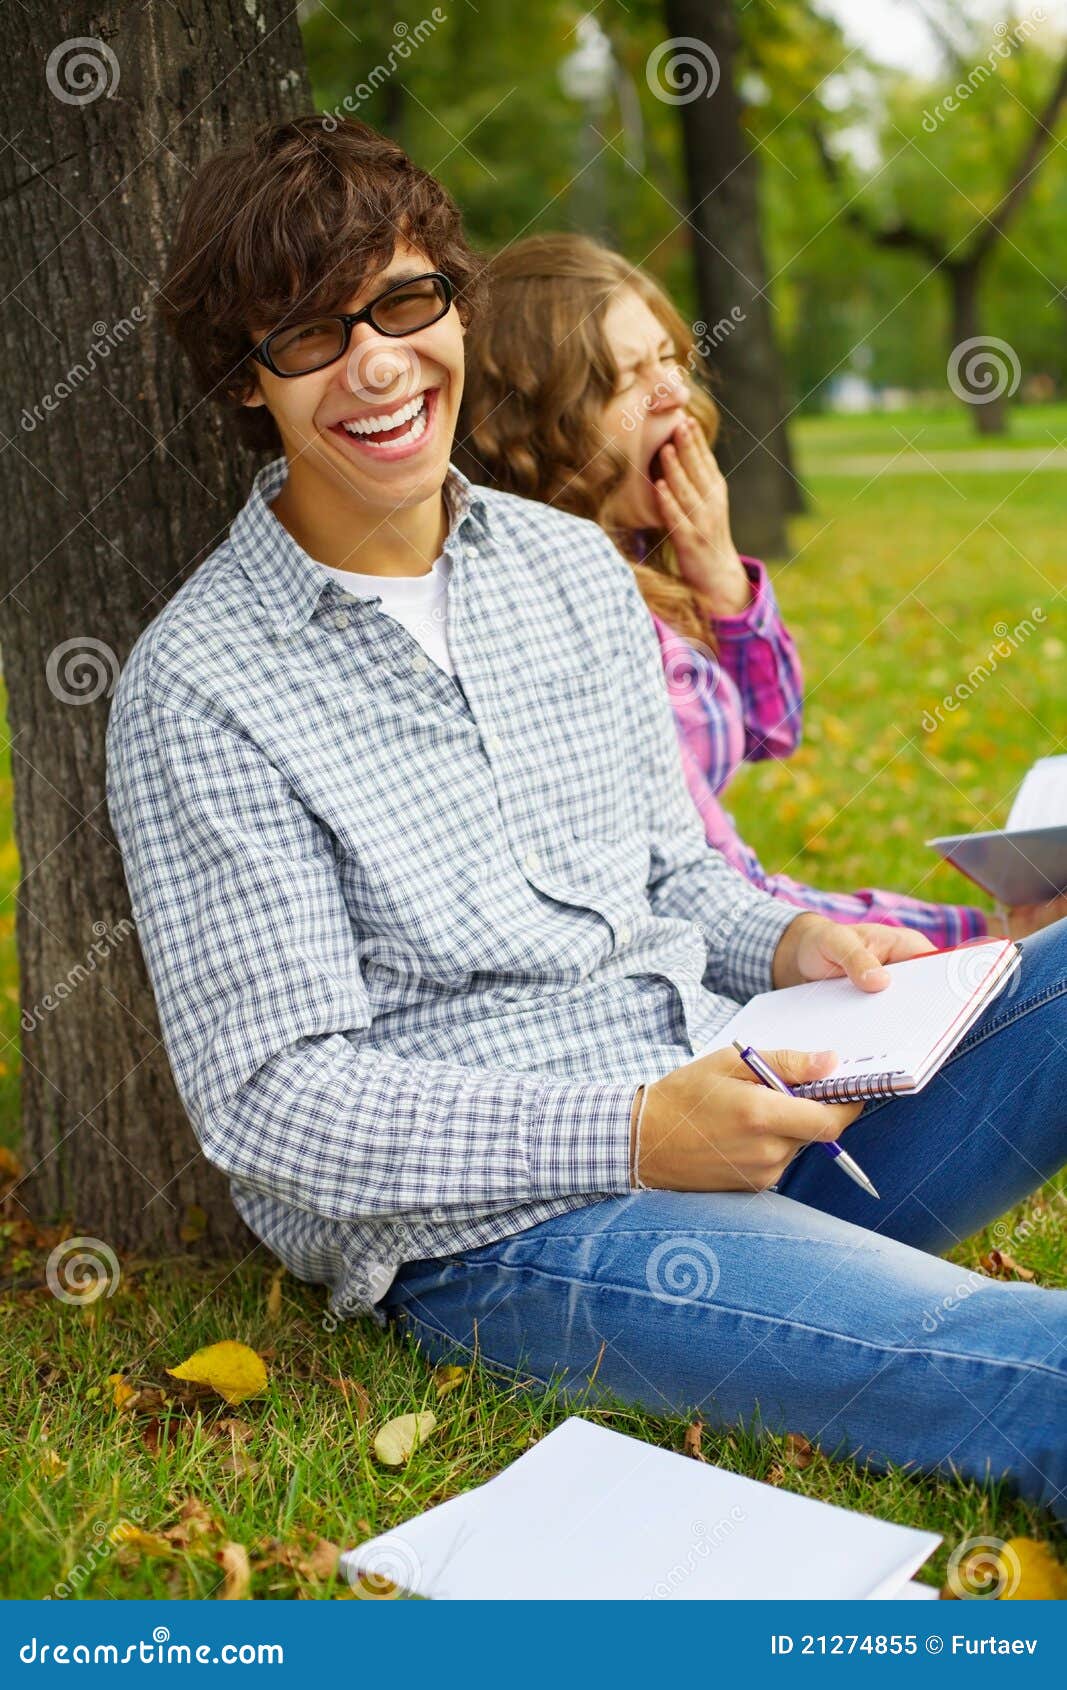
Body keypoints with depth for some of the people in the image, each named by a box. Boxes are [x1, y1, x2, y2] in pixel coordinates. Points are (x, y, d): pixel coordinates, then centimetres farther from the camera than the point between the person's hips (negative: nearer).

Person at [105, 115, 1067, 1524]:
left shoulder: (576, 567, 11)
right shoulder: (199, 690, -9)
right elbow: (269, 1098, -12)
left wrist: (788, 943, -4)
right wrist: (634, 1136, -21)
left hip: (750, 1102, 7)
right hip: (488, 1228, -7)